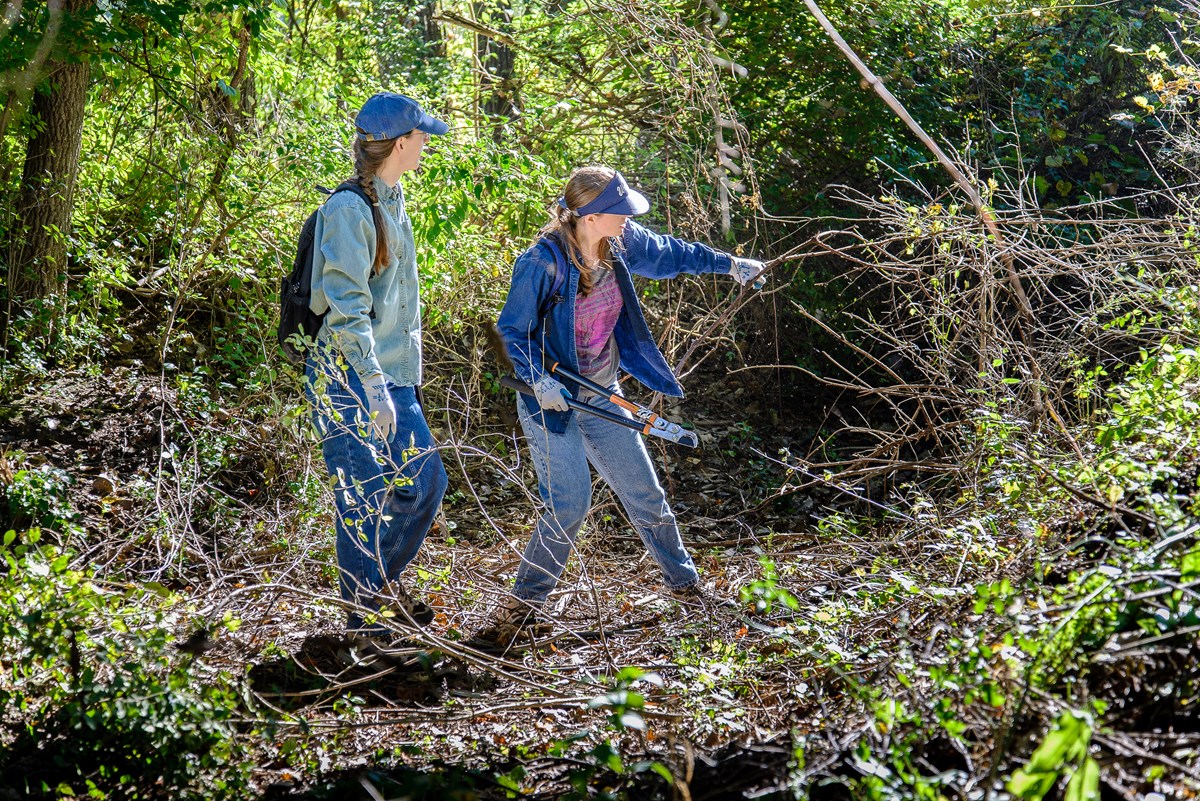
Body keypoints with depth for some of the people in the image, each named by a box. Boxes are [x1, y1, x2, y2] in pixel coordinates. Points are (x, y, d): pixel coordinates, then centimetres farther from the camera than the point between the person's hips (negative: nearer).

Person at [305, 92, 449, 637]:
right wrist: (374, 386, -27)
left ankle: (383, 586, 30)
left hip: (392, 375, 9)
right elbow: (346, 306, -22)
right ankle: (364, 619, 9)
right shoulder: (350, 209, -16)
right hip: (349, 379, -9)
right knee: (362, 498, -3)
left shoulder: (391, 200, 13)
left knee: (425, 482, 12)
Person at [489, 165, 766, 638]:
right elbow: (511, 332, -15)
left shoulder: (621, 244, -5)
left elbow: (668, 254, 16)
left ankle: (685, 584, 28)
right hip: (551, 400, -6)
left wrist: (728, 264, 22)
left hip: (602, 396, 6)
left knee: (644, 493, 11)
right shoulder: (542, 263, -22)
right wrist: (539, 380, -29)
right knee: (569, 503, -14)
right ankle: (524, 603, 3)